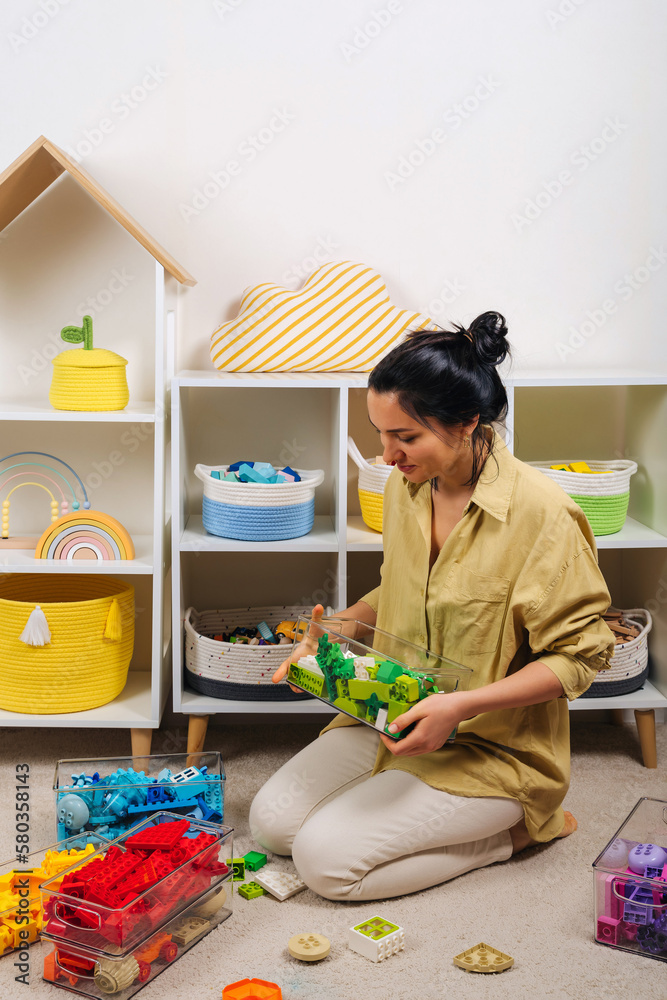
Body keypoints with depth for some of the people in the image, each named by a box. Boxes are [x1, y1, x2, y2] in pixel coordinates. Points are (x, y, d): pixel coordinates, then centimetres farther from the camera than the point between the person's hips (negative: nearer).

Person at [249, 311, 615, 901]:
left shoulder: (541, 512, -24)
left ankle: (516, 829, 1)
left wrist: (461, 705, -28)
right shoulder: (406, 485, -1)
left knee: (326, 858, -16)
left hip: (496, 744, -7)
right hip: (398, 717, 7)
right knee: (272, 822, -1)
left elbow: (579, 655, -18)